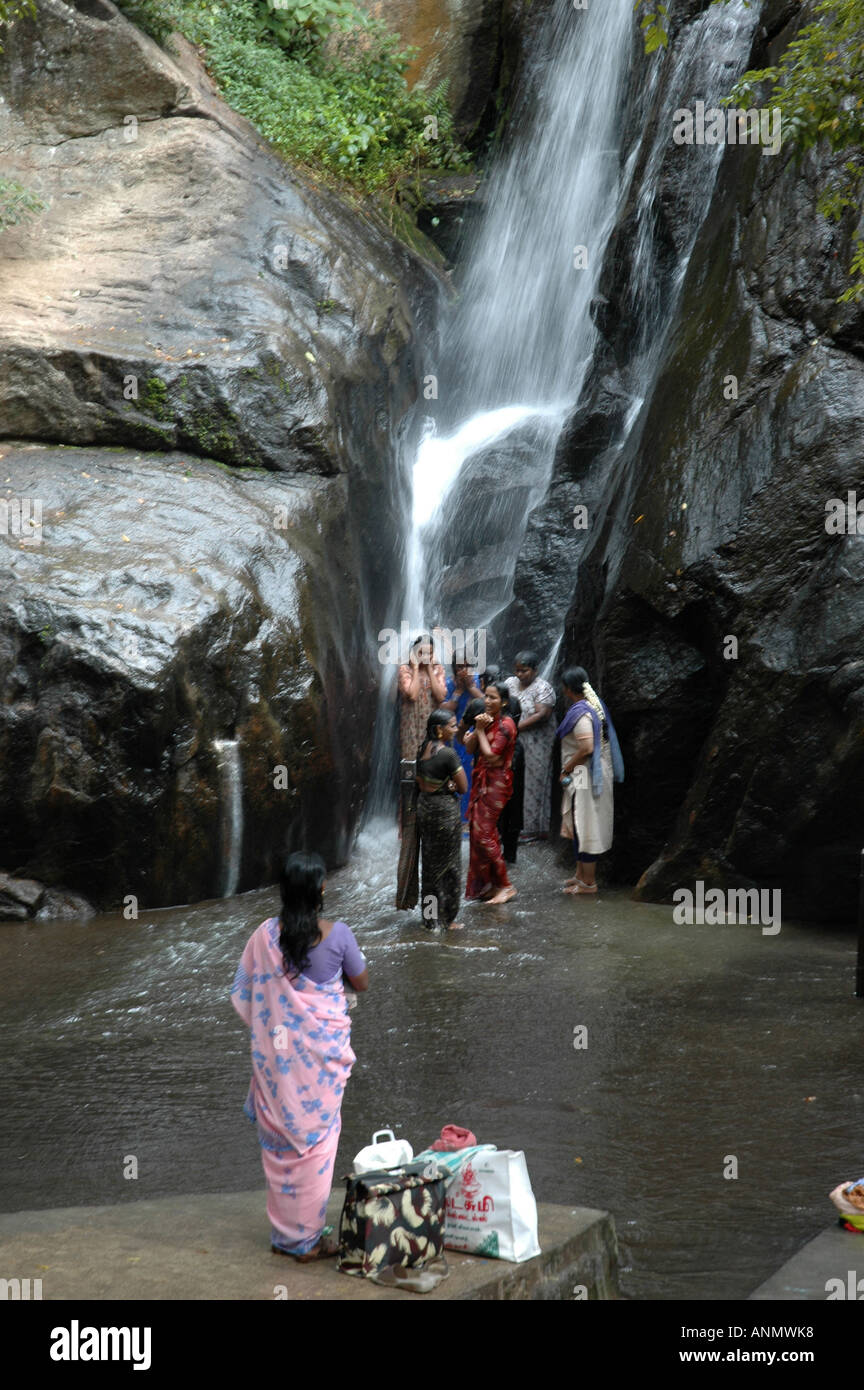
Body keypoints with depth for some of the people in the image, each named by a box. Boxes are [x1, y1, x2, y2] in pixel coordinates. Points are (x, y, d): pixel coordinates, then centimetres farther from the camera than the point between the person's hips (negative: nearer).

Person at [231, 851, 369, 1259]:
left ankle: (282, 1233, 26)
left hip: (277, 1053, 3)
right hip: (321, 1051, -2)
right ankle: (306, 1238, 15)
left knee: (279, 1138, 15)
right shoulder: (336, 934, -15)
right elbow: (362, 984, -1)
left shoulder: (265, 935, -9)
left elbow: (242, 993, -1)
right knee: (315, 1138, 8)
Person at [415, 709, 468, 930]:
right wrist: (452, 786, 3)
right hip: (445, 811, -7)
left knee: (430, 863, 17)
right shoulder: (448, 754, -21)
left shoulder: (422, 749, 2)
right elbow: (463, 787, -16)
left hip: (424, 807, 7)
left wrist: (445, 785, 0)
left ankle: (430, 915, 25)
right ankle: (447, 918, 14)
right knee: (448, 865, 6)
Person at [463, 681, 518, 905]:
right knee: (479, 830, 11)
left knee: (483, 833, -8)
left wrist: (481, 731, -11)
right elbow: (470, 748, 6)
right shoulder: (486, 719, 10)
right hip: (482, 780, 9)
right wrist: (477, 729, -10)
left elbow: (491, 755, -21)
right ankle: (486, 882, 20)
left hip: (496, 782, -9)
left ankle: (505, 886, 0)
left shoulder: (505, 725, -15)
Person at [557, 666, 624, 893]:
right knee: (581, 826, 18)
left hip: (583, 775, -10)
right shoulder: (596, 705, 9)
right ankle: (582, 873, 29)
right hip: (598, 772, 10)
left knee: (585, 826, -2)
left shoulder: (580, 712, -20)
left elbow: (587, 747, -28)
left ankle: (588, 882, 5)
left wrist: (567, 768, -15)